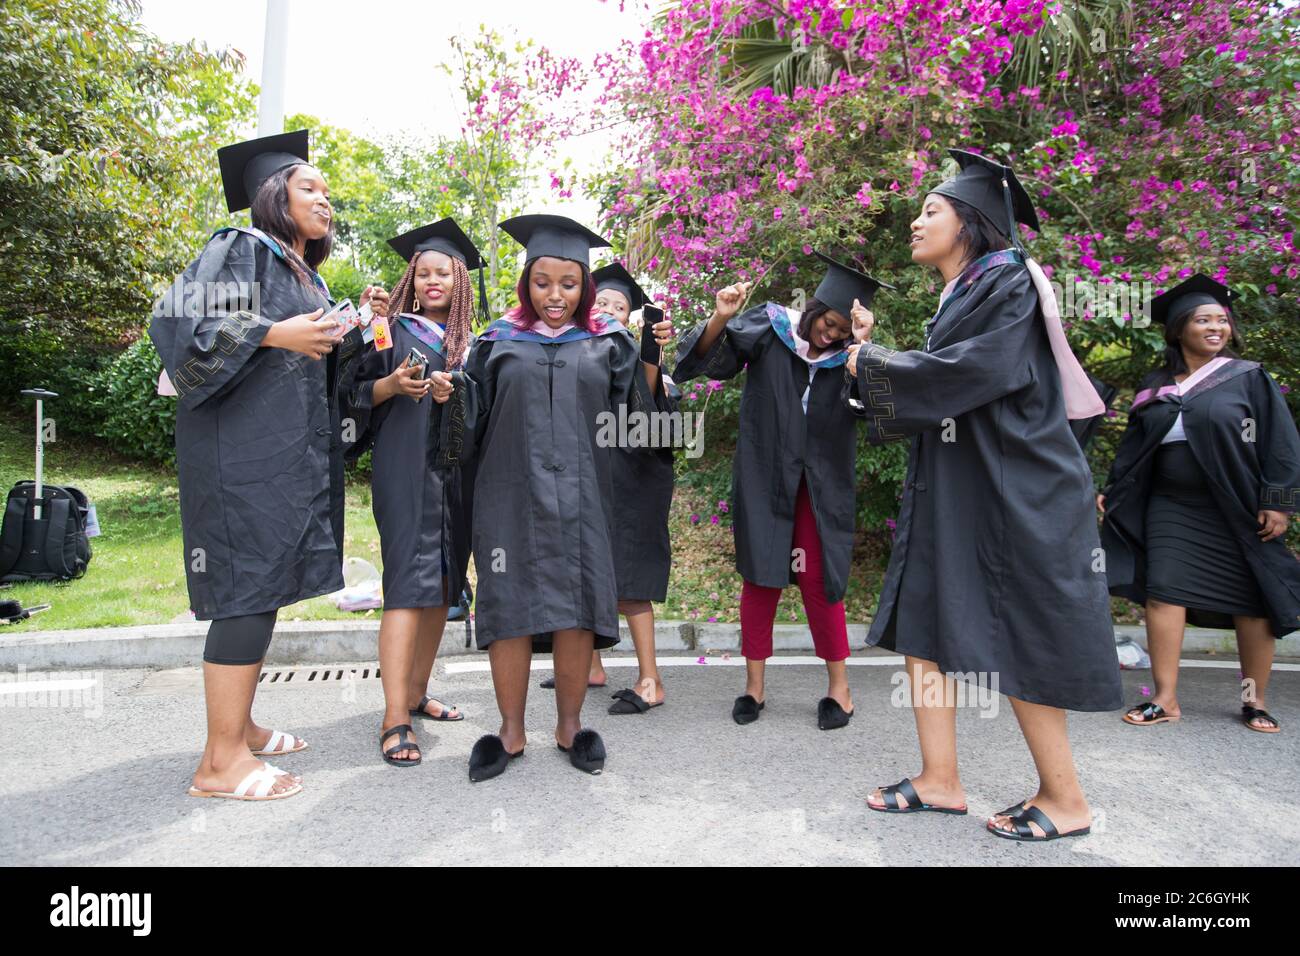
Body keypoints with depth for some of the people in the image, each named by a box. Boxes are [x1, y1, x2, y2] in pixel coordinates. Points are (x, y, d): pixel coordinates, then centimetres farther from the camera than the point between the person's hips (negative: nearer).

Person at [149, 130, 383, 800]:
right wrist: (274, 334, -18)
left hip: (294, 451, 9)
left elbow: (322, 369, 23)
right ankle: (221, 760, -3)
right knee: (249, 587, -10)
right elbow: (176, 322, -14)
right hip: (246, 449, -9)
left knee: (266, 587, 10)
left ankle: (239, 726, 21)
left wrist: (355, 323, 9)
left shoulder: (308, 277, 22)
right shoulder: (238, 250, -2)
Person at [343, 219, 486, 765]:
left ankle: (416, 694, 20)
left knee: (441, 586, 6)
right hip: (406, 471, -4)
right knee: (409, 585, -13)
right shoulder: (393, 331, 7)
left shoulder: (470, 345, 16)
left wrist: (454, 395, -7)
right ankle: (394, 719, -11)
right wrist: (392, 384, -16)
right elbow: (356, 396, 3)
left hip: (454, 473, 5)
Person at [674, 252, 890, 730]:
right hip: (764, 476, 0)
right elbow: (711, 359, -10)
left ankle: (839, 686, 16)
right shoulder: (769, 327, -3)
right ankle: (754, 684, 15)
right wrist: (720, 318, -28)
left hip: (820, 483, 1)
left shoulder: (850, 353, 0)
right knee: (761, 575, 4)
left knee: (818, 578, 1)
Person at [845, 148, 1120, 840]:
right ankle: (940, 781, 13)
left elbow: (978, 369, -21)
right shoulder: (956, 298, 18)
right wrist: (873, 364, 9)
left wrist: (876, 363, -10)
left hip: (1011, 491, -8)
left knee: (1016, 644, -3)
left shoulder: (1010, 281, -6)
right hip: (949, 487, 8)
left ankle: (1064, 799, 14)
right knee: (918, 621, 3)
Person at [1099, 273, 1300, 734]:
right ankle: (1166, 699, -1)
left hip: (1236, 511, -2)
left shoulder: (1249, 378, 0)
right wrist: (1112, 490, 6)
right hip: (1173, 510, 2)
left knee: (1251, 604, 4)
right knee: (1163, 593, -7)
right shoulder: (1155, 387, 7)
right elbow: (1134, 445, 13)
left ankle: (1255, 700, 20)